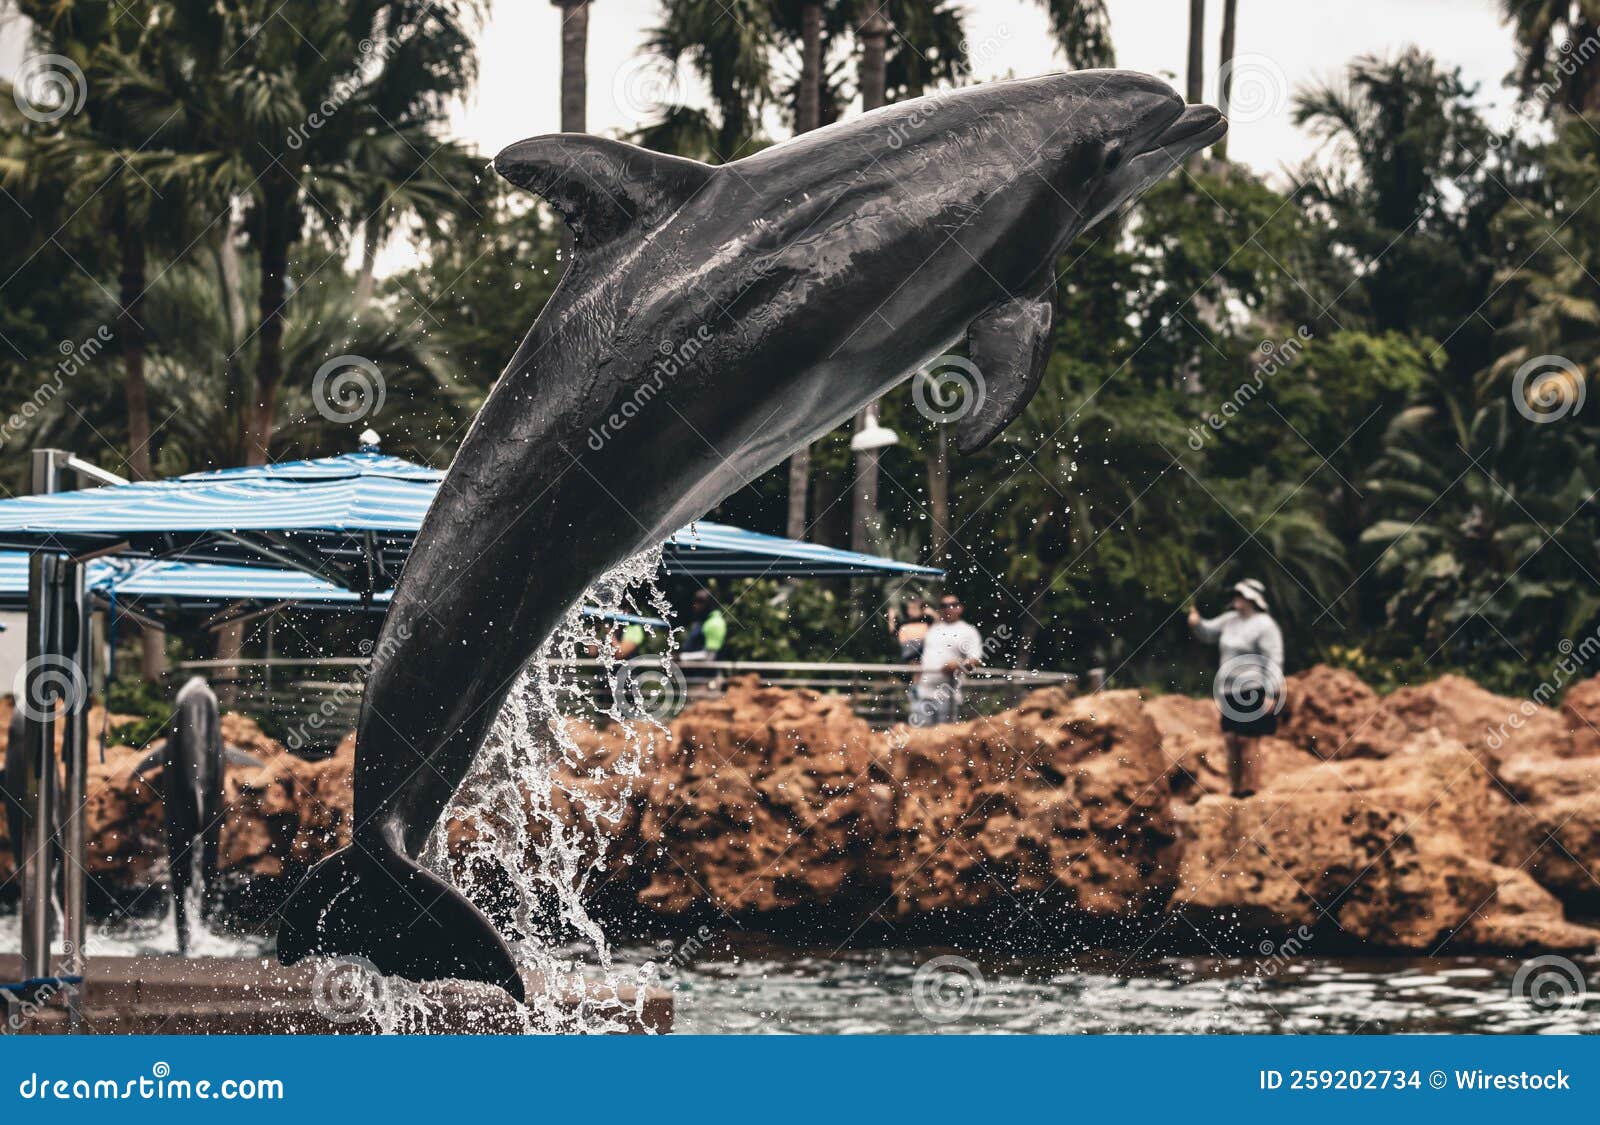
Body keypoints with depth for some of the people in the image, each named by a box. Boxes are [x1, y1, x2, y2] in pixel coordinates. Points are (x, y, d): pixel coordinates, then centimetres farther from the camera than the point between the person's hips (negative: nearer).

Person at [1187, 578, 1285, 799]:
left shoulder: (1264, 626, -11)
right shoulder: (1231, 620, 13)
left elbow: (1274, 662, -14)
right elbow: (1208, 633, 26)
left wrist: (1271, 694, -20)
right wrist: (1196, 623, 2)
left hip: (1253, 692, -8)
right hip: (1231, 692, 8)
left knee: (1245, 740, -7)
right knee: (1230, 739, 5)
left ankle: (1248, 788, -2)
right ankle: (1233, 788, 11)